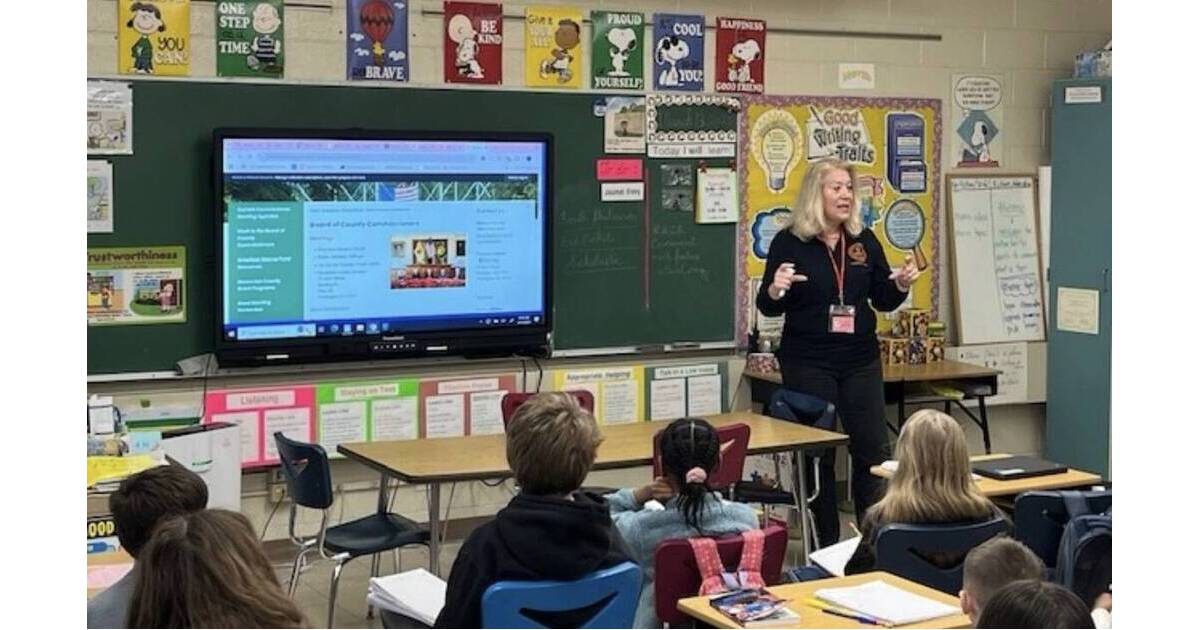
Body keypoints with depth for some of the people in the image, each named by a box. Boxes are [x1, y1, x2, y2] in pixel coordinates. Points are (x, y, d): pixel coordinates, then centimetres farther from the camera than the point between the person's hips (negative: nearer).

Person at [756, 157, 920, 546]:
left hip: (861, 360, 4)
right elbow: (768, 306, -2)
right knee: (817, 455, 3)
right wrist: (775, 289, -24)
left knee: (873, 450, 3)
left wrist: (902, 285, -6)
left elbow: (883, 299, 14)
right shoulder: (789, 243, -4)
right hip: (808, 364, -3)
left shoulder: (864, 240, 7)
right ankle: (827, 545, 14)